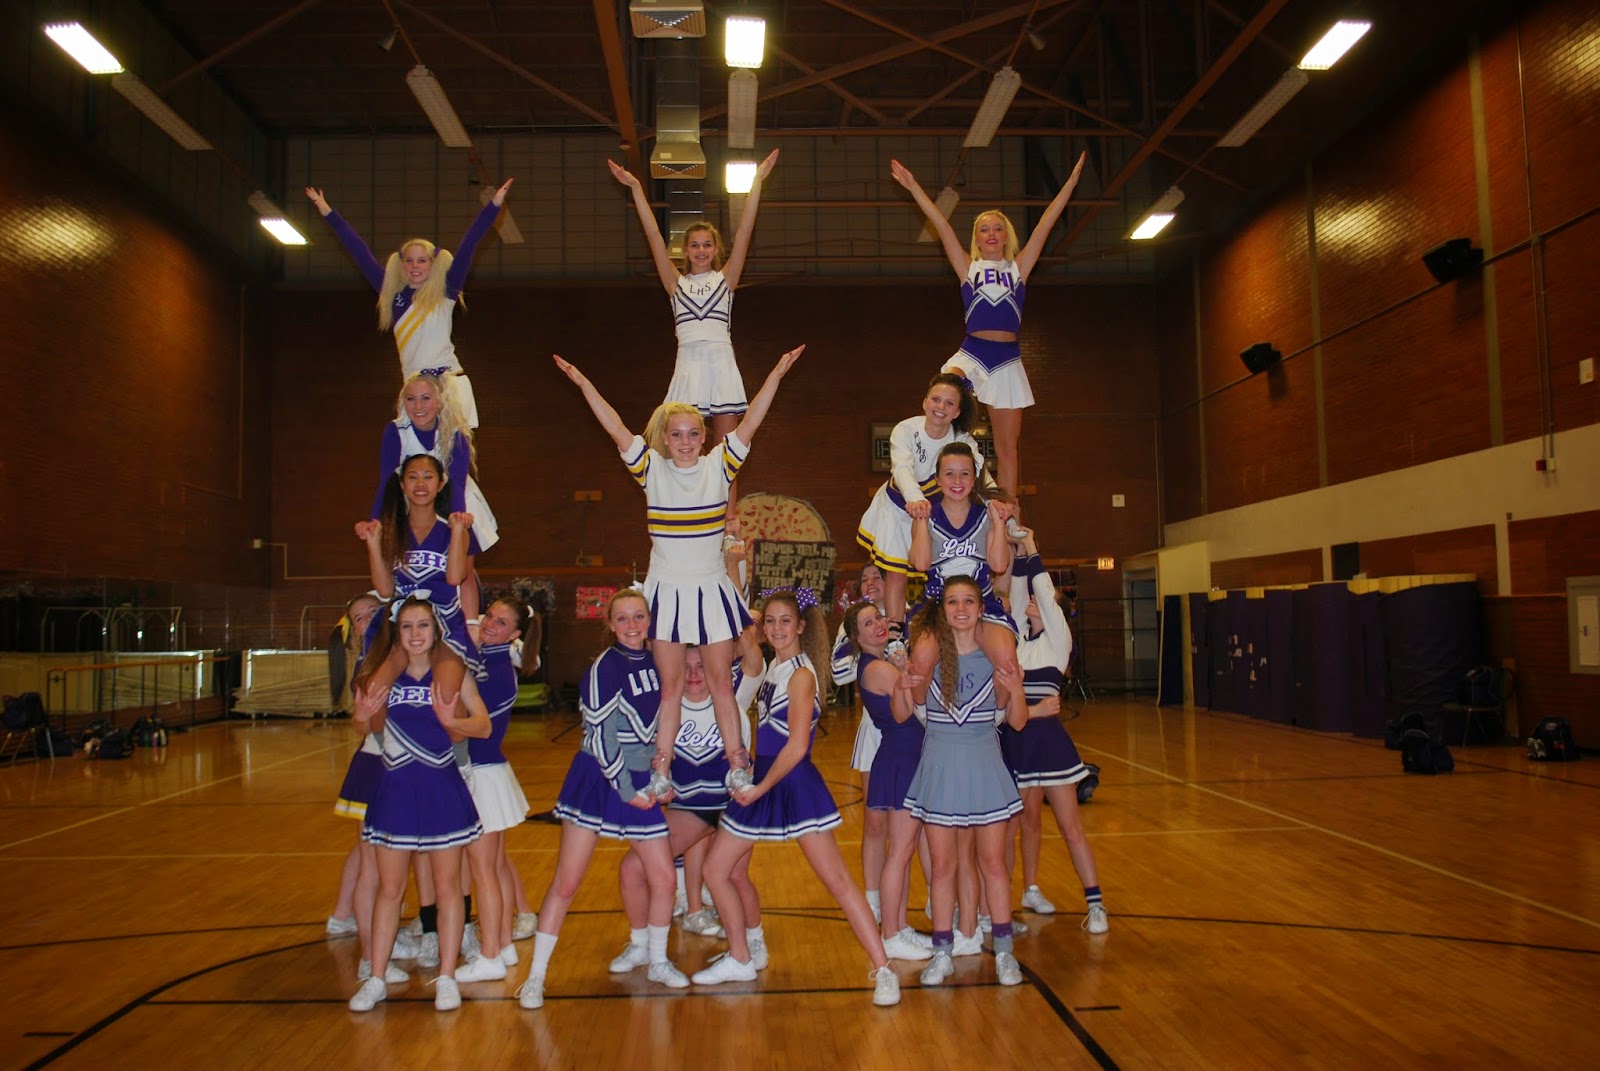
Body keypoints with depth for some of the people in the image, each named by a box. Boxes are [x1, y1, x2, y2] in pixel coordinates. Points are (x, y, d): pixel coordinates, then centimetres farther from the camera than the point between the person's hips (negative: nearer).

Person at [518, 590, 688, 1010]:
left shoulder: (655, 664, 4)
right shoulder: (604, 669, -14)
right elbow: (601, 737, -16)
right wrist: (626, 790, -14)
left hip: (641, 784, 6)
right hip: (597, 782, -6)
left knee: (664, 878, 7)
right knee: (566, 883, -3)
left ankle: (658, 962, 28)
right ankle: (535, 977, 9)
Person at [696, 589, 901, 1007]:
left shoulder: (801, 675, -14)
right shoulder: (773, 666, 10)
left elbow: (797, 746, -19)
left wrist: (761, 787, -16)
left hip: (794, 784, -8)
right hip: (762, 780, 9)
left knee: (836, 878, -8)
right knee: (716, 869, 11)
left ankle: (883, 971, -2)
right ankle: (741, 958, 28)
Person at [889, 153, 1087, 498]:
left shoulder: (1019, 268, 11)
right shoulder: (968, 267, 10)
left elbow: (1046, 223, 8)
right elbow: (941, 225, 4)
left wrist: (1073, 179, 6)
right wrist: (913, 187, 1)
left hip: (1007, 359, 1)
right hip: (970, 353, -1)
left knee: (1008, 445, 3)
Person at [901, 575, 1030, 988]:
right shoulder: (928, 649, -8)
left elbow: (1017, 722, -2)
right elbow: (904, 715, -4)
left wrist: (1015, 689, -21)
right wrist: (902, 687, -25)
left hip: (984, 764, 0)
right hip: (939, 764, 0)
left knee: (993, 861, 8)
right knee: (942, 865, 7)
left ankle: (1004, 952, 21)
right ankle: (942, 954, 19)